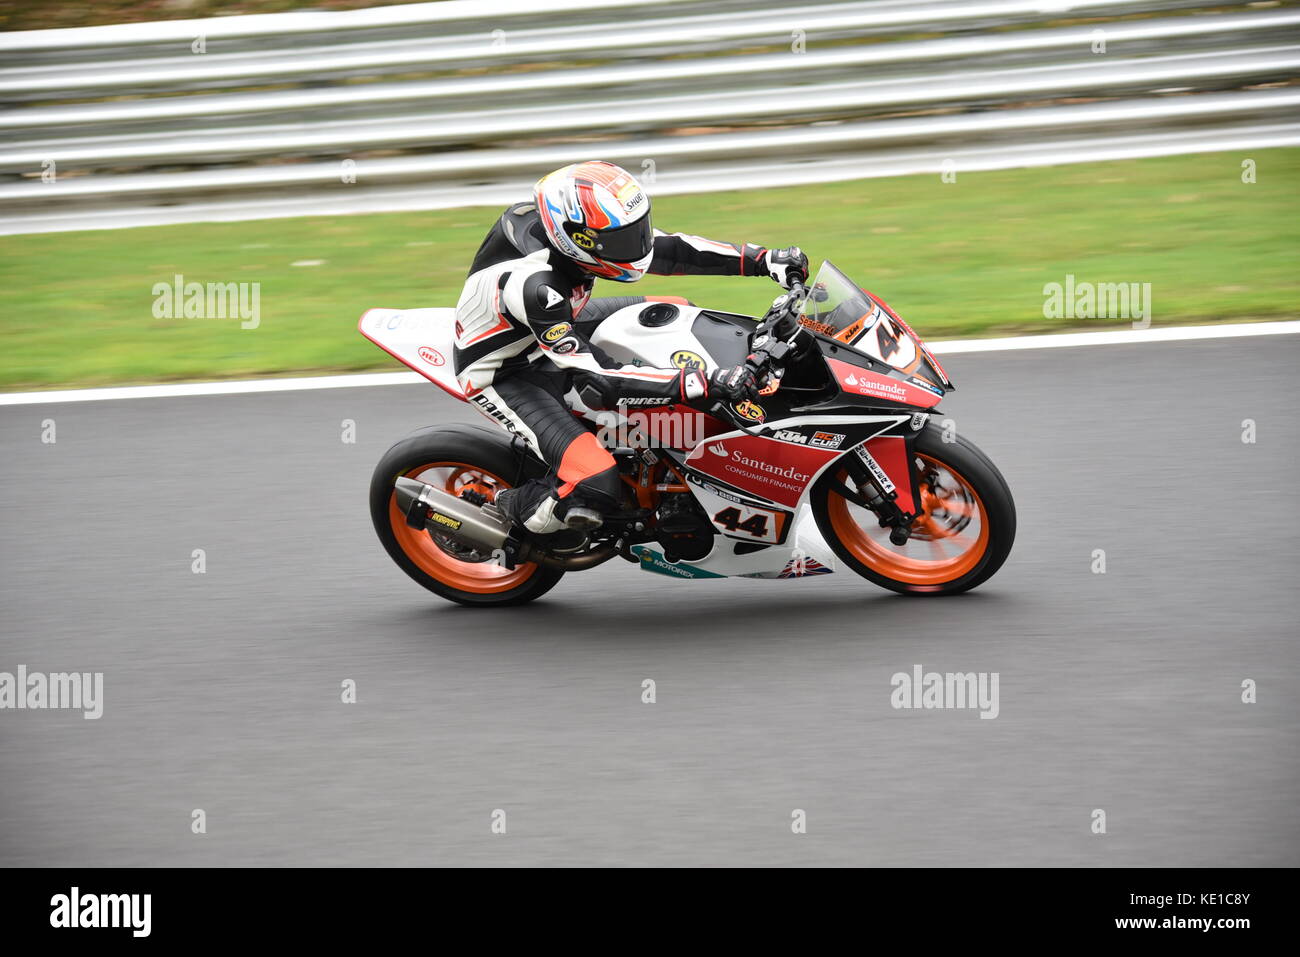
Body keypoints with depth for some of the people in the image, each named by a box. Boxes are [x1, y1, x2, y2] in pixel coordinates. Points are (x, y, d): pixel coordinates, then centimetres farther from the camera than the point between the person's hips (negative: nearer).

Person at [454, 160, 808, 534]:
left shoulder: (578, 224, -17)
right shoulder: (533, 285, -40)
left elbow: (667, 249, -7)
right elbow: (595, 381, -40)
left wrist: (765, 260, -14)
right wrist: (704, 384, -45)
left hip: (552, 334, 9)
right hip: (504, 376, -9)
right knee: (596, 484, -27)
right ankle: (519, 507, 4)